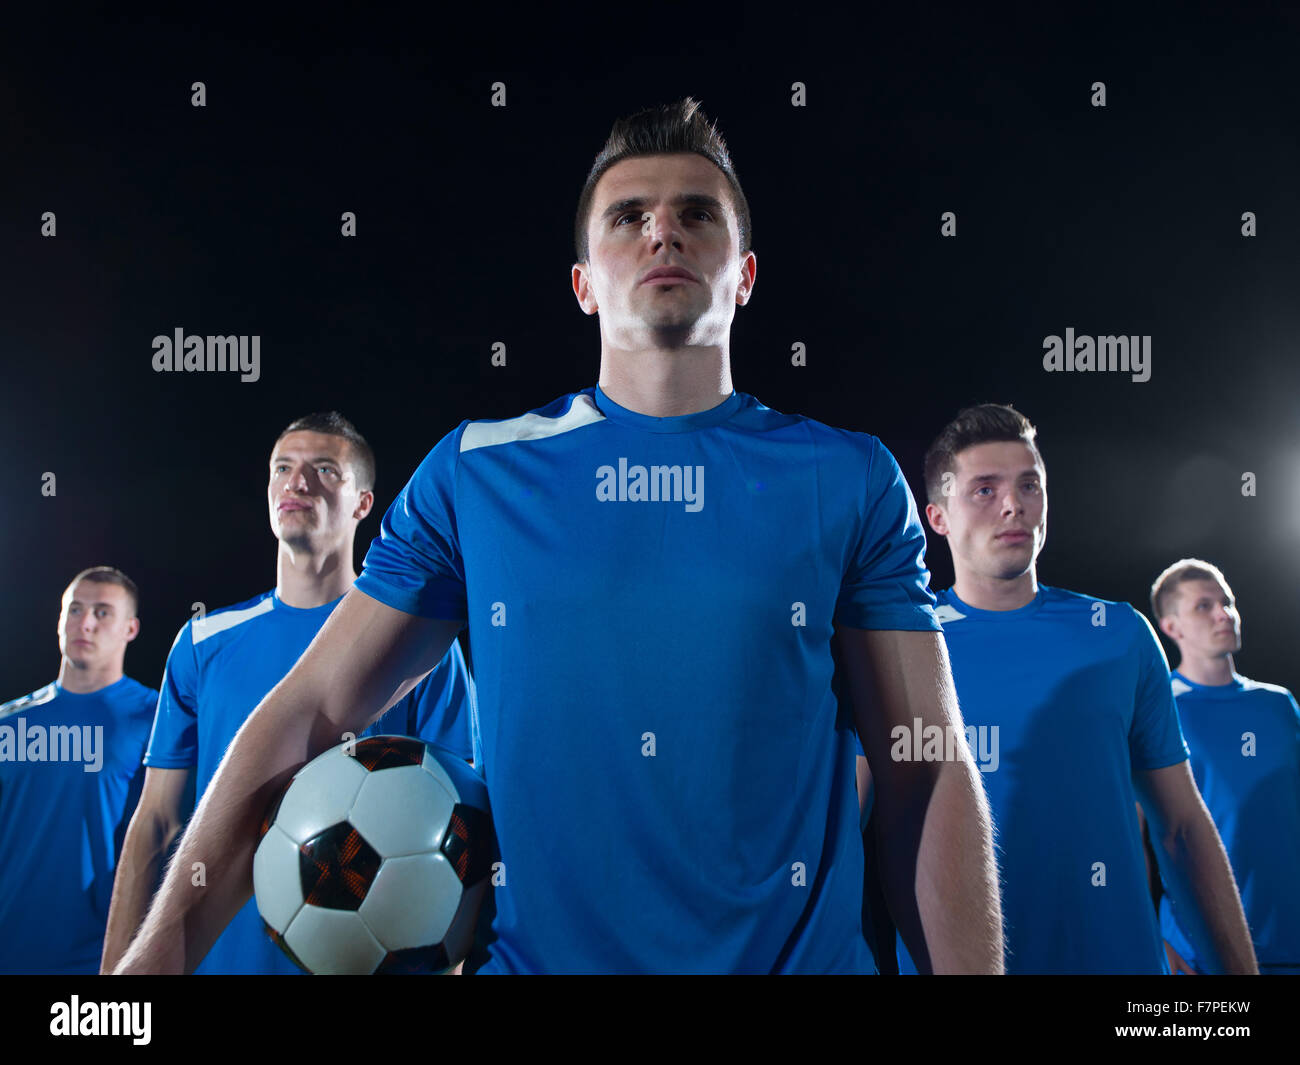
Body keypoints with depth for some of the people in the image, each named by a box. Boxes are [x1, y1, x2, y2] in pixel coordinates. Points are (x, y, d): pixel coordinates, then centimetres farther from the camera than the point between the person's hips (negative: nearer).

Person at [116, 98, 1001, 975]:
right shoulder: (472, 473, -1)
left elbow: (929, 770, -3)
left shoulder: (855, 480, -2)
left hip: (804, 952, 0)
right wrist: (163, 945, -9)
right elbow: (307, 716, -2)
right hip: (527, 951, 1)